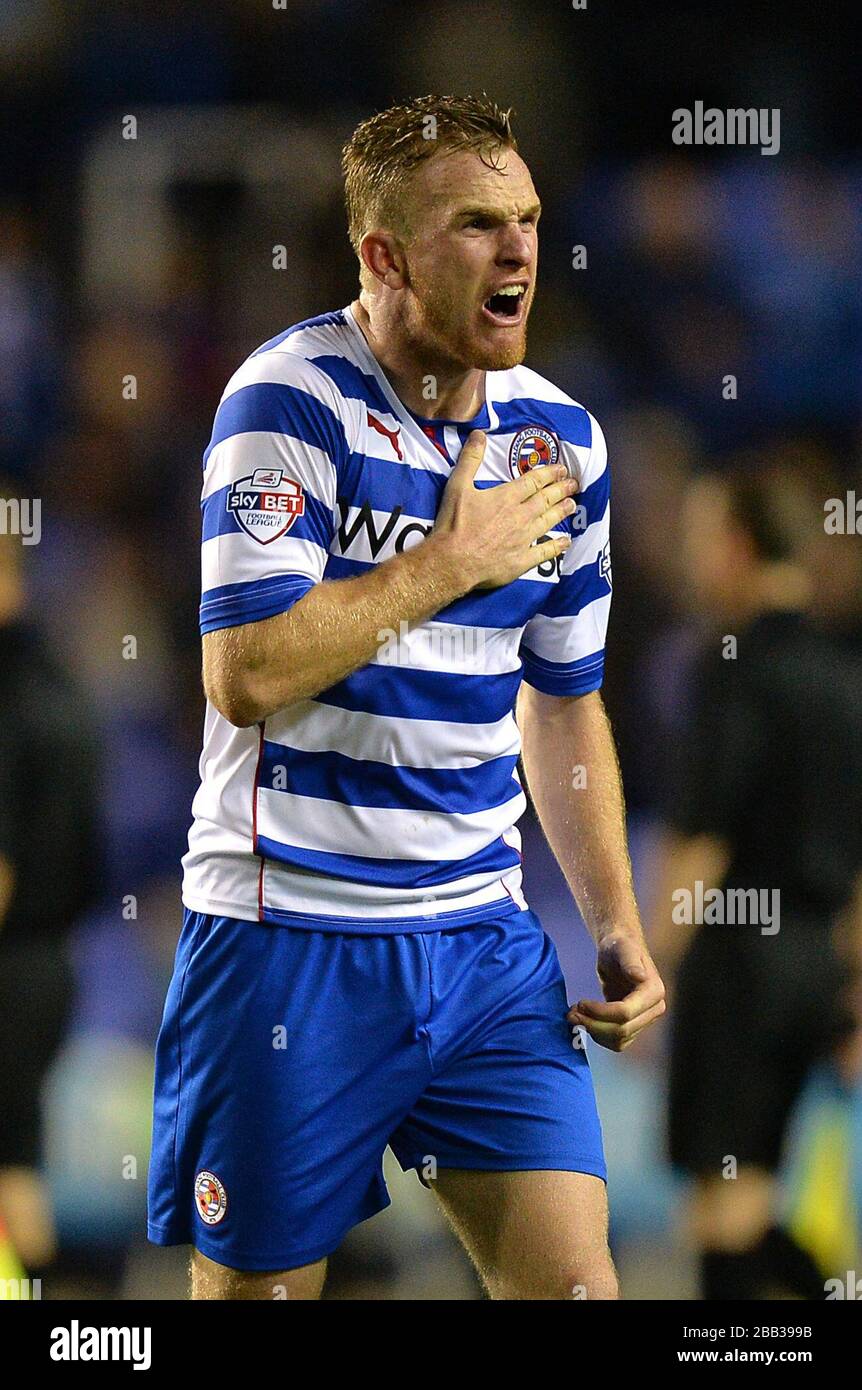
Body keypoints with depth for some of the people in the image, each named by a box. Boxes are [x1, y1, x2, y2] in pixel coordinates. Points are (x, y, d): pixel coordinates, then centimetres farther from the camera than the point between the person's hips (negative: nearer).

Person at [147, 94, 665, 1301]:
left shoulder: (560, 438, 7)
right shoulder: (289, 402, -12)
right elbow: (248, 674, -23)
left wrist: (617, 924, 11)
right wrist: (458, 559, -15)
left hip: (486, 934, 5)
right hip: (289, 937, -5)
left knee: (573, 1281, -3)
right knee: (259, 1284, 2)